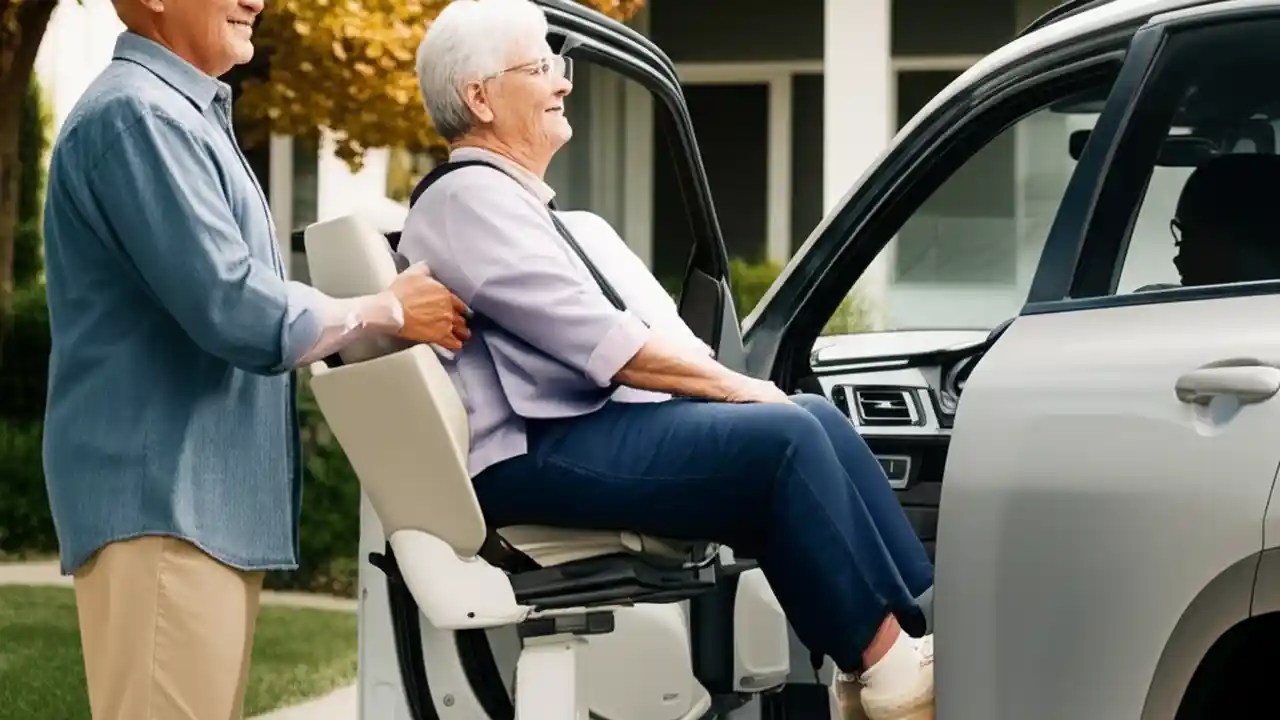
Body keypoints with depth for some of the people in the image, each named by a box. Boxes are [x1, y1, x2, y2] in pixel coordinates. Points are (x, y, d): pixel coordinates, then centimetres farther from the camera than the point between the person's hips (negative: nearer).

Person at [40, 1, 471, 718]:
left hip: (207, 499, 10)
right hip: (163, 501, -10)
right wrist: (390, 311, -6)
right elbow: (233, 310, -20)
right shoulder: (137, 114, -14)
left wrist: (376, 325, 19)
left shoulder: (182, 115, 19)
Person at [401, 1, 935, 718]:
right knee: (783, 438, -22)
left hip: (596, 421, 10)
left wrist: (724, 382, 1)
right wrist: (733, 385, -11)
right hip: (537, 456, -10)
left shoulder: (518, 202, 22)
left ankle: (925, 627, -10)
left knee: (817, 417, -4)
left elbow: (623, 327, 16)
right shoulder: (469, 200, -10)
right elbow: (602, 342, -18)